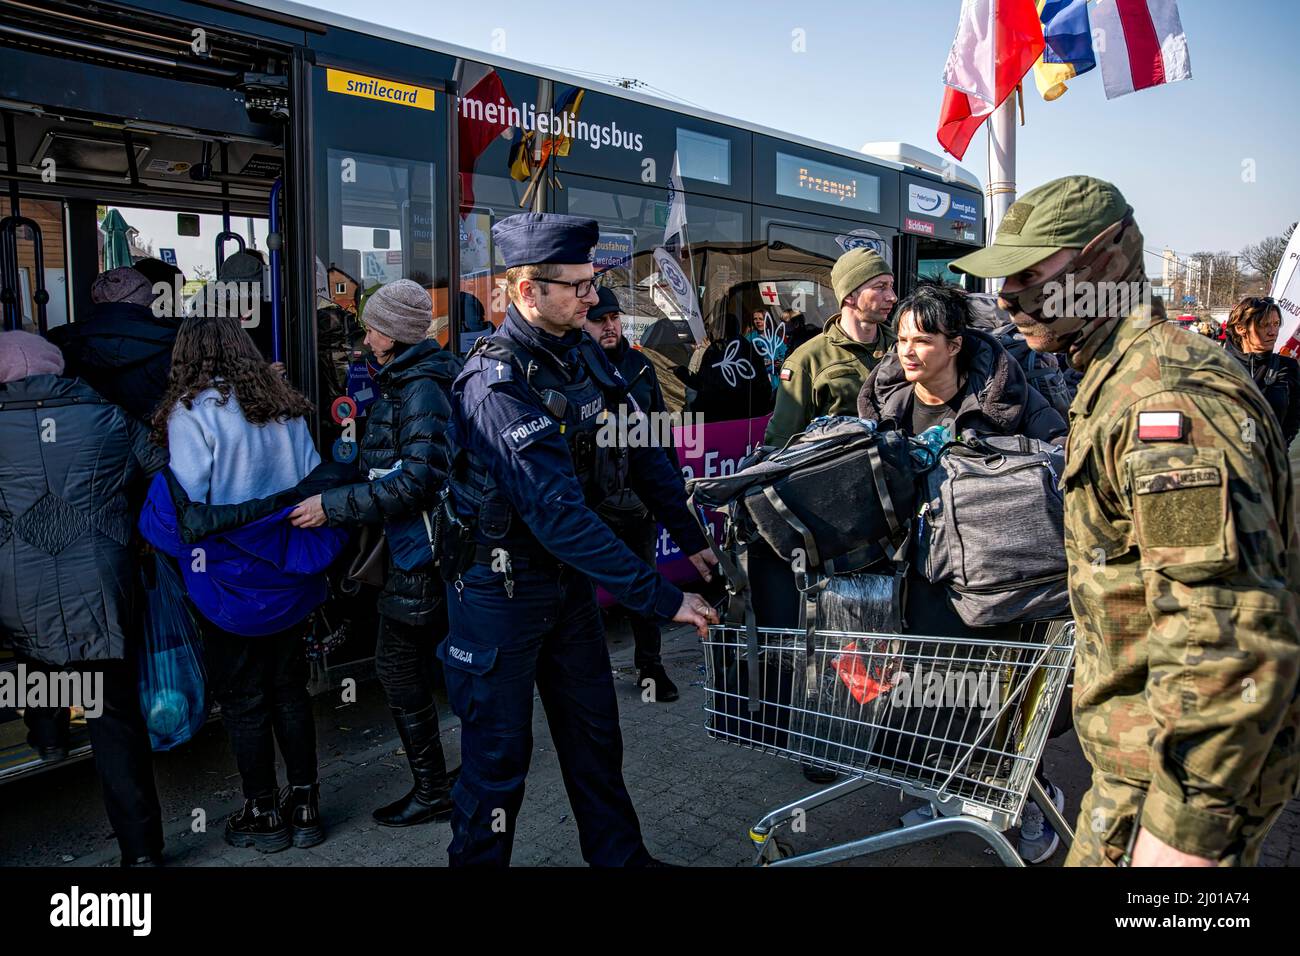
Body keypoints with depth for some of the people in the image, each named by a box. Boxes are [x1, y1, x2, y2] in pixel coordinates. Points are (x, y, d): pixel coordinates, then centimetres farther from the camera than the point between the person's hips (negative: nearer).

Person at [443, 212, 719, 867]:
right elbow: (559, 515, -32)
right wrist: (663, 599, -31)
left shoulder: (581, 351, -1)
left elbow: (638, 449, 7)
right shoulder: (497, 384, -26)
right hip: (503, 585, -7)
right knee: (498, 753, 7)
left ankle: (619, 855, 37)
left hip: (567, 573, 8)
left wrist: (690, 537, 4)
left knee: (594, 730, 19)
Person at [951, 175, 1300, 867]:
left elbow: (1228, 640, -32)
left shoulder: (1169, 397, -25)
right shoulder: (1120, 381, 11)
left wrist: (1185, 826, -30)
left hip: (1189, 759, -10)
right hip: (1160, 740, 10)